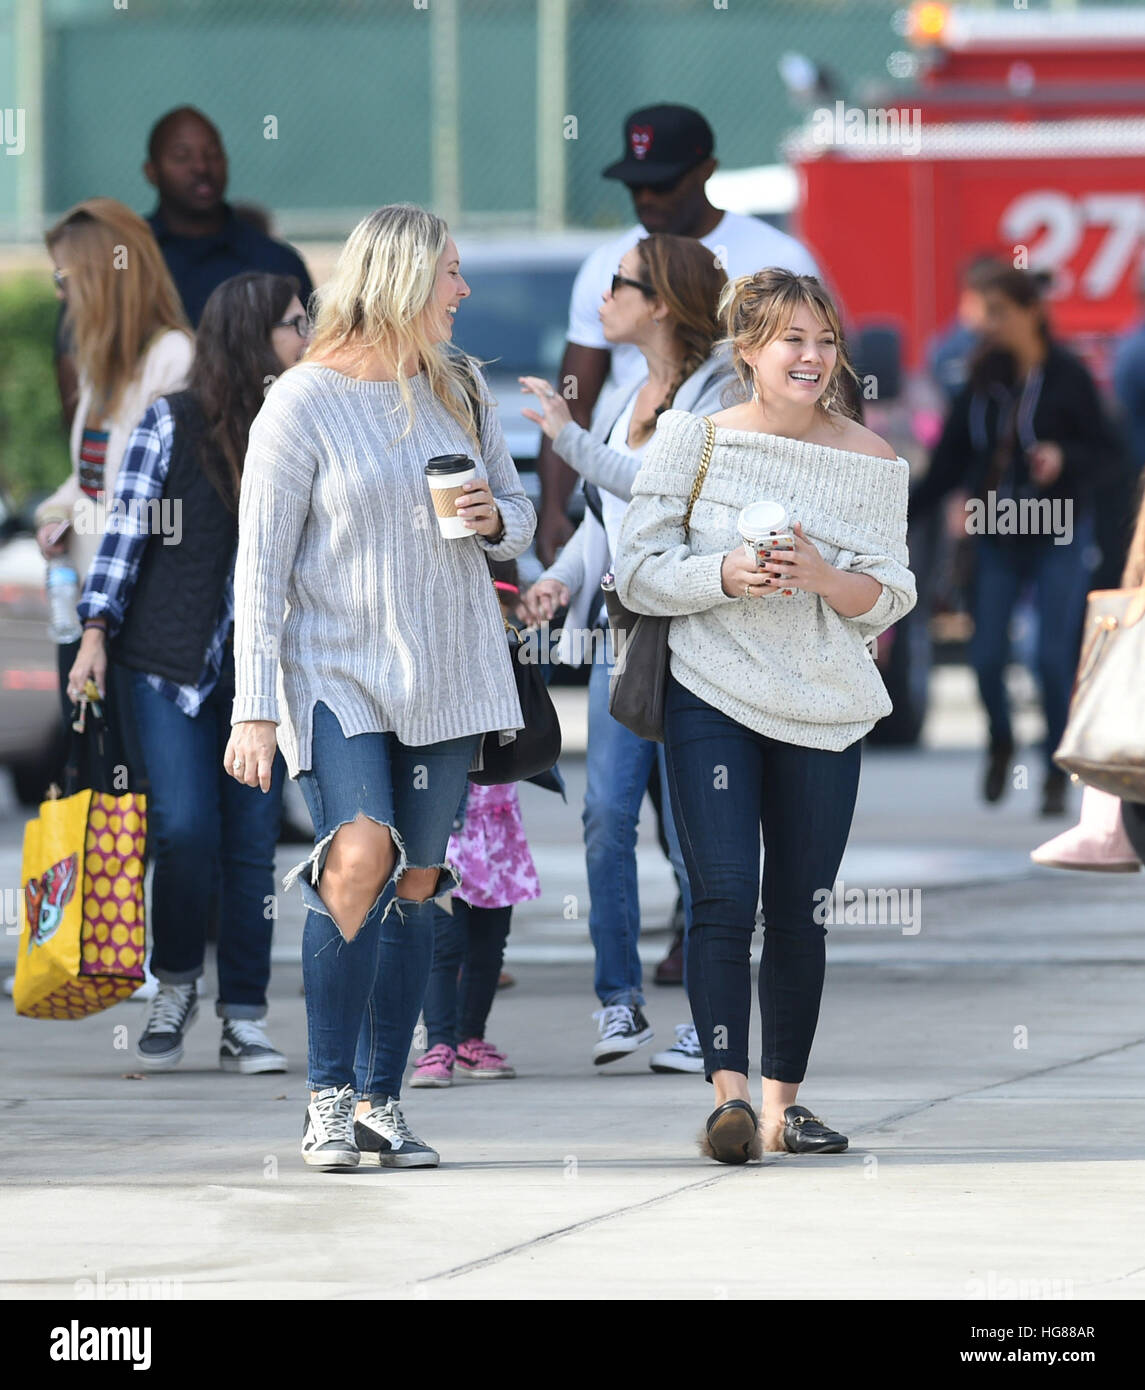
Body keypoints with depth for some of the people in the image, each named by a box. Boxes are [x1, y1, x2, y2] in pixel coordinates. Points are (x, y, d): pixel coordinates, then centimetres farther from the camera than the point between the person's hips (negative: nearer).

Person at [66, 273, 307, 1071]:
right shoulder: (174, 423, -1)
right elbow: (127, 532, 0)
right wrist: (97, 632, -6)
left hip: (264, 669, 3)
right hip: (173, 663, -3)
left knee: (253, 844, 0)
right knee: (185, 828, -13)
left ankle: (245, 1020, 6)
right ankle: (176, 984, 10)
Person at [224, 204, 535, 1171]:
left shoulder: (460, 391, 8)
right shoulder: (304, 403, -8)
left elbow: (519, 514, 19)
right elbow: (261, 562, -8)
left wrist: (494, 519, -7)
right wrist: (255, 708, -13)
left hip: (445, 675, 5)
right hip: (336, 673, -5)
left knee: (416, 883, 3)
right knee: (360, 857, -21)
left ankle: (378, 1100, 9)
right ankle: (328, 1100, -13)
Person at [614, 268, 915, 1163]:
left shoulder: (870, 460, 4)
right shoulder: (694, 440, -1)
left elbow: (887, 599, 3)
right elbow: (639, 572, -2)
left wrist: (822, 576, -17)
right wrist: (725, 575, -19)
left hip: (824, 708, 2)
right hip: (712, 694, -2)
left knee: (800, 911, 5)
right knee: (724, 895, -14)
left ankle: (784, 1099, 17)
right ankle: (730, 1094, -16)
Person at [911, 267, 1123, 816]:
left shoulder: (1068, 378, -8)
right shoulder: (983, 380, 4)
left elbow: (1108, 454, -5)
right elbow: (950, 457, 9)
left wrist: (1064, 457, -23)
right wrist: (905, 512, 5)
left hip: (1058, 534, -4)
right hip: (997, 536, 4)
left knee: (1054, 657, -8)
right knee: (987, 654, -2)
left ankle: (1056, 775, 6)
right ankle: (1001, 745, 27)